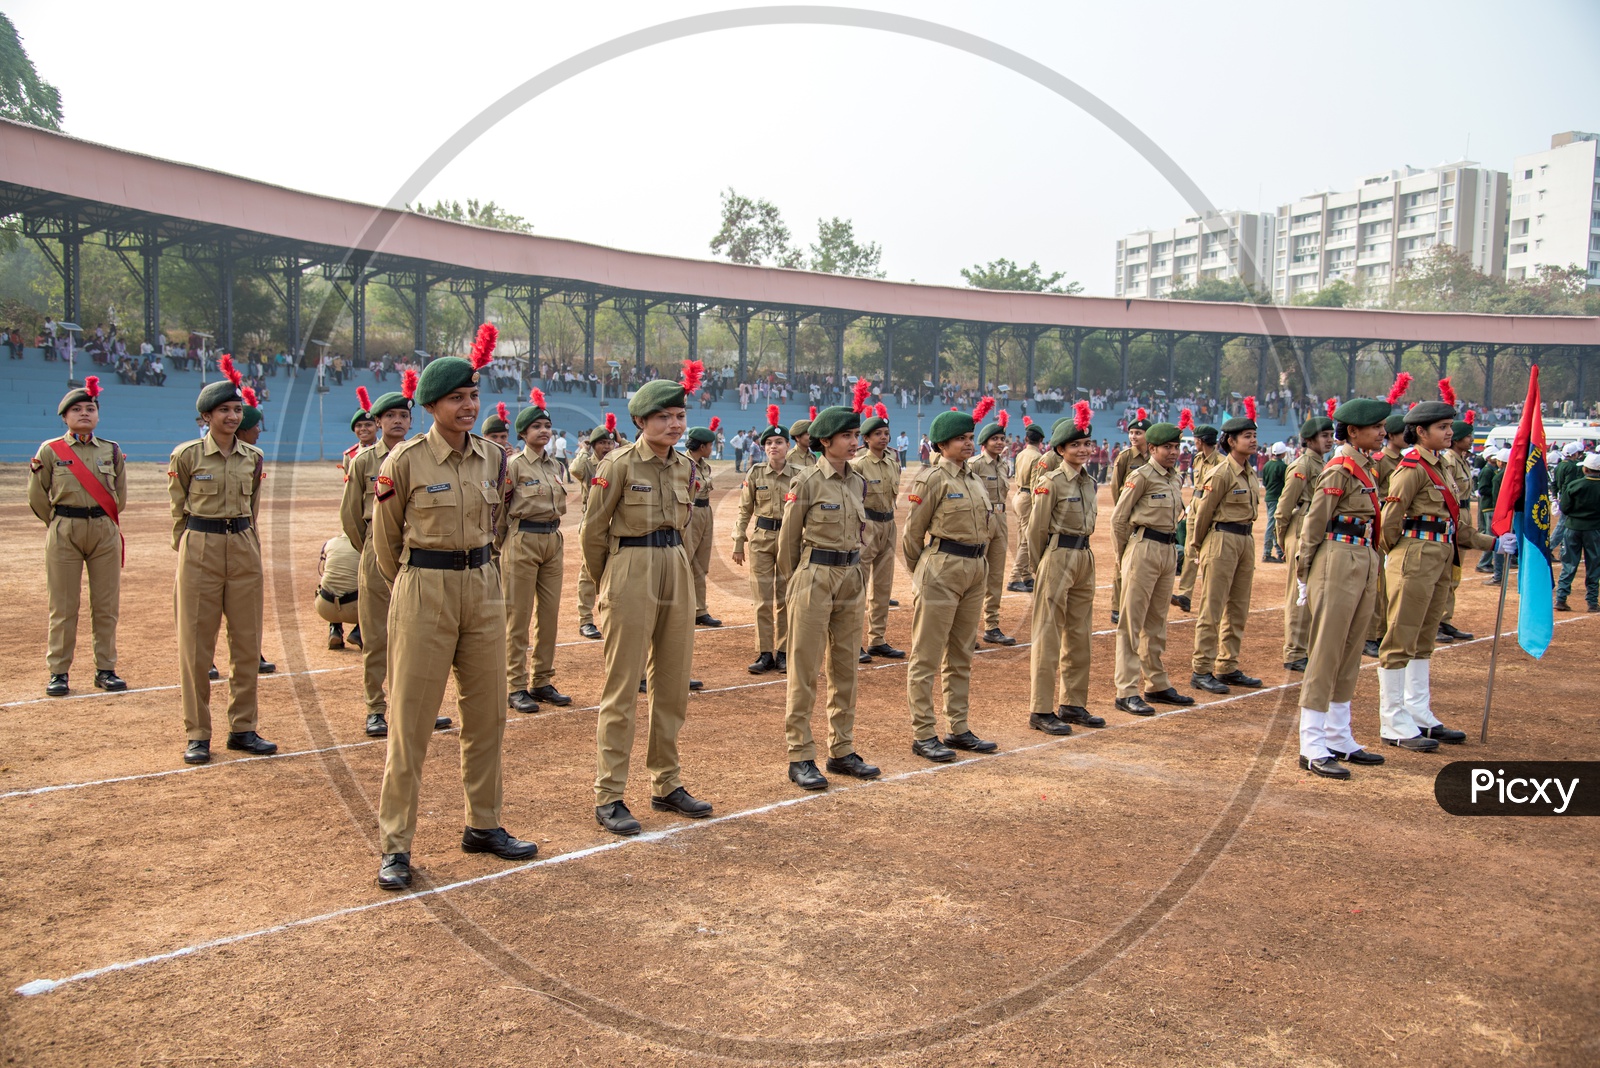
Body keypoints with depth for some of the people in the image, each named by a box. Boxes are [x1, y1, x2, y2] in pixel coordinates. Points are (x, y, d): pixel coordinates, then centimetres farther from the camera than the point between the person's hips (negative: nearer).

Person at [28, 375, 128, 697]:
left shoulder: (112, 450, 9)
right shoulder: (50, 450, 3)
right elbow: (38, 499, 7)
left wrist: (101, 520, 7)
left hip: (105, 532, 2)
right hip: (63, 533, -2)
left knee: (107, 605, 3)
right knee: (63, 606, 1)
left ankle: (105, 669, 12)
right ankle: (58, 672, 10)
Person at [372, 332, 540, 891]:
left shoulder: (494, 456, 5)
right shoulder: (406, 459, -8)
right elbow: (385, 536, 3)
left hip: (484, 587, 5)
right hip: (425, 592, -5)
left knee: (487, 713, 11)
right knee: (411, 718, -1)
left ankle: (482, 825, 26)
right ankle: (394, 846, 8)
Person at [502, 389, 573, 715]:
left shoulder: (555, 465, 12)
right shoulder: (514, 464, -8)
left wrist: (553, 534, 17)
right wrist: (506, 544, -3)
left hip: (553, 540, 7)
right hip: (523, 541, -6)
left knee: (549, 614, 8)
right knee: (519, 616, -1)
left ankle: (543, 682, 17)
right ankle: (516, 688, 4)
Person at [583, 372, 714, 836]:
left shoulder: (685, 466, 9)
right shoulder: (619, 464, -10)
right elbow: (593, 531, -3)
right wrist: (610, 583, 8)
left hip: (677, 573, 6)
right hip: (632, 575, -6)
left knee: (674, 685, 10)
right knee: (622, 688, -3)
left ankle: (666, 785, 23)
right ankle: (608, 797, 5)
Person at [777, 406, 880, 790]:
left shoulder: (858, 482, 9)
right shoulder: (806, 482, -9)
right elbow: (789, 541, -2)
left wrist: (857, 577, 18)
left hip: (852, 580, 6)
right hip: (814, 580, -6)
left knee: (845, 669, 11)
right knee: (805, 671, -1)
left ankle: (842, 751, 21)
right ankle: (800, 758, 5)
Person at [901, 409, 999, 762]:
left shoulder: (973, 479, 13)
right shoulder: (932, 478, -9)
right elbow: (912, 533, -5)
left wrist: (979, 566, 16)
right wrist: (922, 575, 5)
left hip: (975, 572, 8)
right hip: (941, 571, -8)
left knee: (961, 656, 14)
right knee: (926, 656, -1)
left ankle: (958, 729, 23)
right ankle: (923, 735, 4)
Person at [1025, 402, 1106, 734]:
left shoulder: (1088, 481, 11)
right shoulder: (1050, 482, -12)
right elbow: (1036, 529, -9)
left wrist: (1080, 552, 16)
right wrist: (1040, 567, -3)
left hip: (1085, 557, 8)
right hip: (1058, 558, -8)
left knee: (1079, 635, 13)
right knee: (1048, 636, -3)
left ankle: (1073, 704, 23)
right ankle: (1041, 711, 2)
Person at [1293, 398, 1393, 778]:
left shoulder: (1368, 469, 14)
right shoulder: (1339, 471, -13)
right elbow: (1313, 525, -13)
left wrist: (1374, 565, 17)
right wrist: (1303, 576, -12)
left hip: (1365, 563, 9)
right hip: (1338, 562, -9)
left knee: (1351, 654, 14)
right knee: (1326, 654, -5)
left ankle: (1339, 738, 23)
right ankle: (1312, 748, 1)